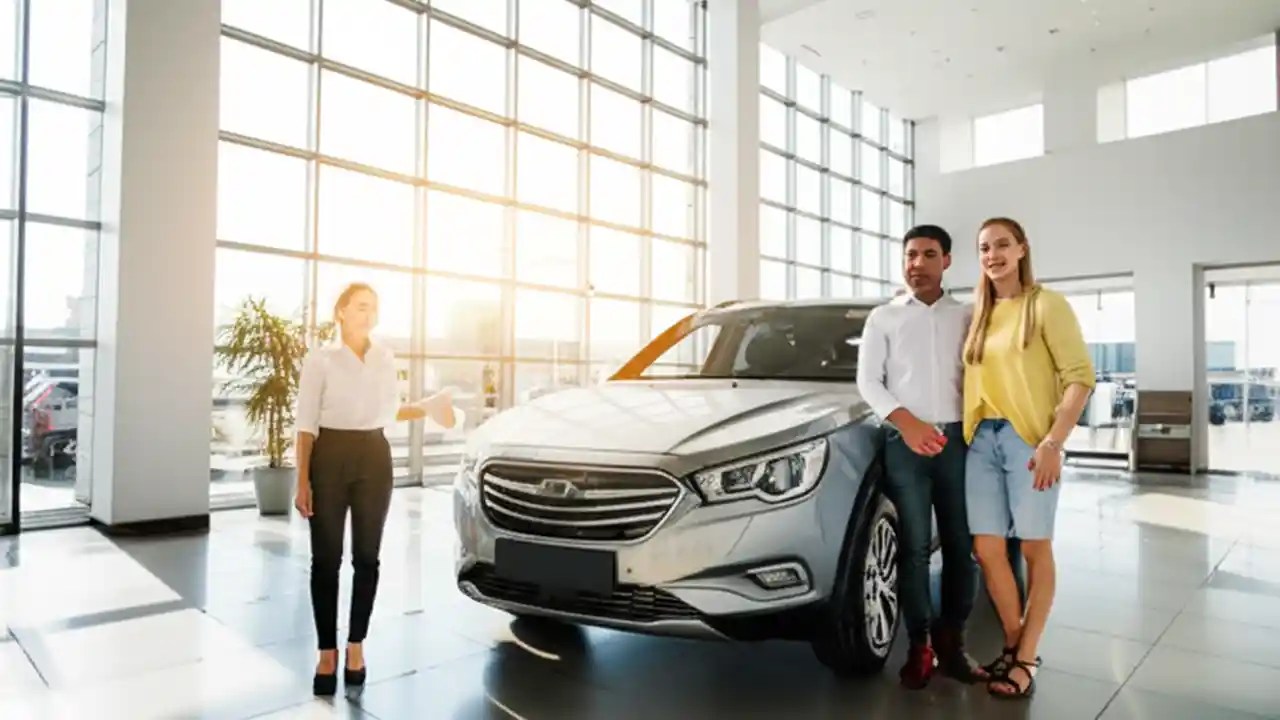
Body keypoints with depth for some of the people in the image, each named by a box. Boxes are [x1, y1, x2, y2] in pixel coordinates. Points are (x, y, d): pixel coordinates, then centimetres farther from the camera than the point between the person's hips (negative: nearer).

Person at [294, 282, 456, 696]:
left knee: (366, 557, 8)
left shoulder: (386, 359, 8)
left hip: (375, 459, 3)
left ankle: (356, 645, 23)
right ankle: (327, 651, 17)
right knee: (326, 559, 4)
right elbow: (306, 424, -5)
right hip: (330, 458, -3)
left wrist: (425, 410, 3)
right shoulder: (320, 359, -4)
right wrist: (302, 481, -10)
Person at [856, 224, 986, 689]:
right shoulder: (883, 317, 8)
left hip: (958, 440, 2)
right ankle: (919, 647, 8)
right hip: (905, 443, -2)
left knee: (961, 545, 4)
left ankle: (951, 643, 16)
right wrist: (906, 423, -13)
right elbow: (867, 380, 1)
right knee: (914, 547, -1)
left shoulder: (966, 317, 13)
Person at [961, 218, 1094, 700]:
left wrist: (1053, 443, -18)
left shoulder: (1046, 304, -4)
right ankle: (1013, 644, 25)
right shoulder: (977, 315, 13)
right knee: (987, 549, 6)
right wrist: (965, 433, 3)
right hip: (981, 440, 5)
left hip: (1030, 439, -5)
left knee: (1034, 548, 6)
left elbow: (1080, 377, -10)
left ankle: (1026, 658, 16)